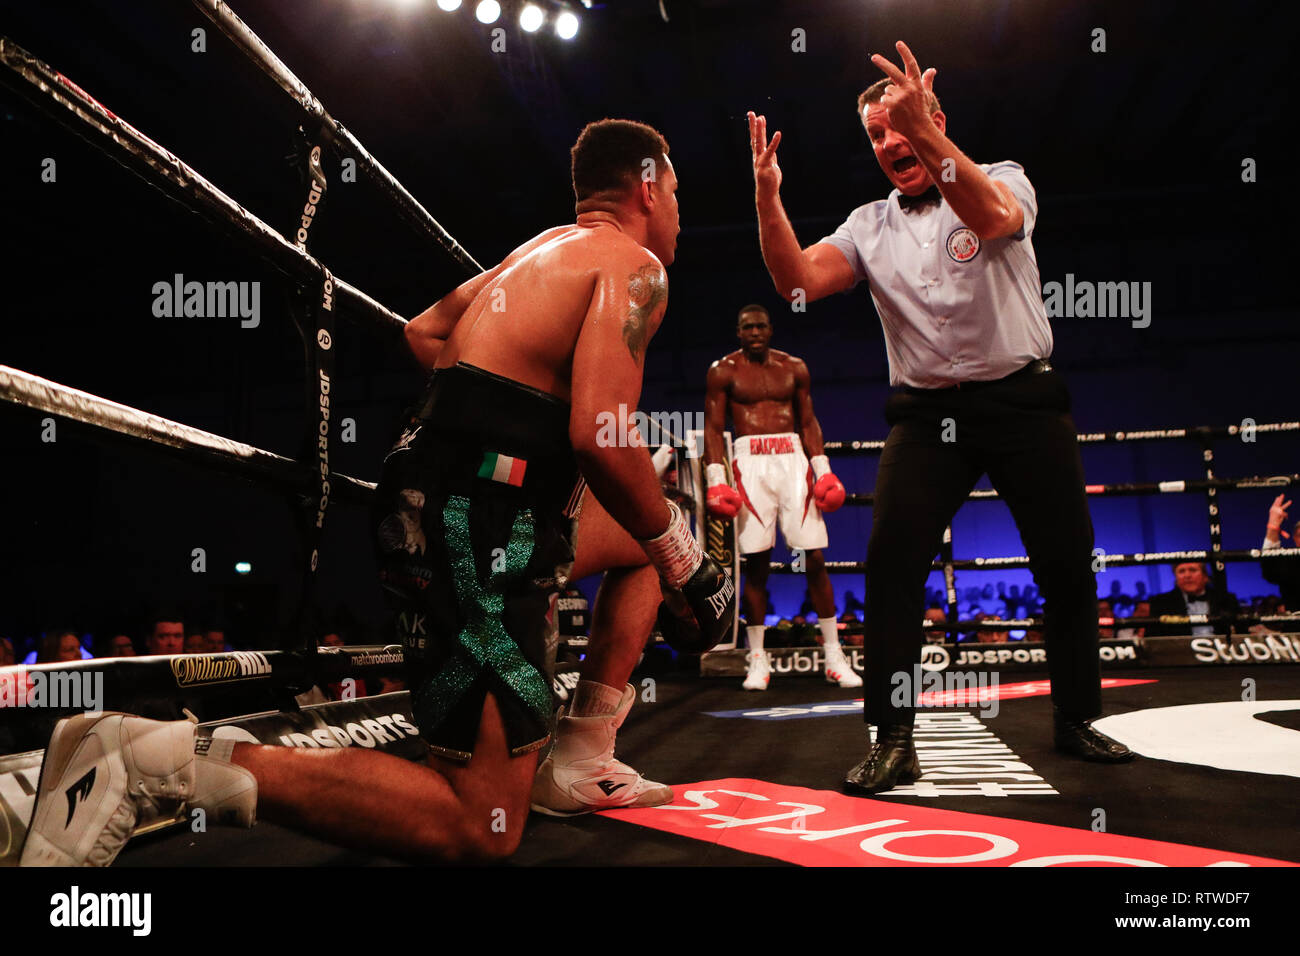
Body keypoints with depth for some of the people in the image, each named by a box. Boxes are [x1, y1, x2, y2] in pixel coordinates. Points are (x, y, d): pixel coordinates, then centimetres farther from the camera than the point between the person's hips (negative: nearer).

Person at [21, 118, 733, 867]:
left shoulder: (541, 249, 24)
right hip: (480, 521, -10)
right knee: (480, 828, -8)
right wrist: (680, 555, -6)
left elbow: (426, 333, 33)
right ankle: (173, 767, -15)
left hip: (437, 490, 10)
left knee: (637, 537, 32)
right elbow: (601, 437, -18)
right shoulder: (635, 264, -3)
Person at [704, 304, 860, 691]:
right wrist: (715, 480, -7)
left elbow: (808, 422, 14)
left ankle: (834, 657, 5)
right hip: (750, 463, -2)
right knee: (756, 563, -2)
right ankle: (757, 659, 8)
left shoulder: (794, 367, 13)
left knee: (815, 559, -2)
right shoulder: (723, 370, 5)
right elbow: (713, 428, 2)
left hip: (793, 460, 2)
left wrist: (822, 469, 3)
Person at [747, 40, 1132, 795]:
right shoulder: (869, 226, 10)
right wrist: (768, 197, -18)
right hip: (927, 413, 2)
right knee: (891, 562, -15)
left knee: (1068, 564, 4)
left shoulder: (1005, 179, 1)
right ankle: (894, 739, -8)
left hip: (1023, 400, -1)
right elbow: (799, 282, -6)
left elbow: (990, 216, -24)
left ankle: (1077, 719, 25)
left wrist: (921, 130, -35)